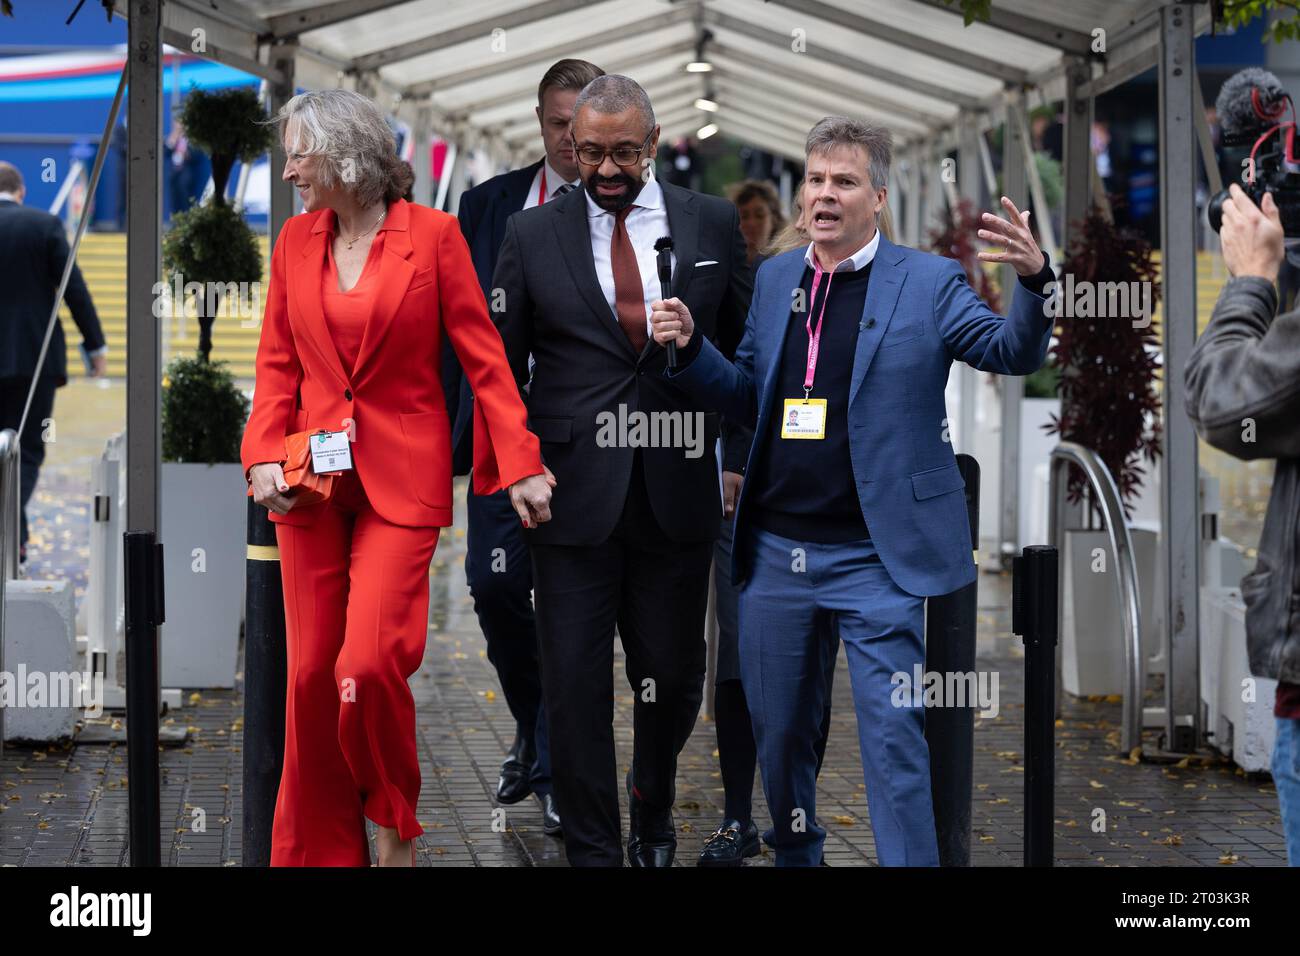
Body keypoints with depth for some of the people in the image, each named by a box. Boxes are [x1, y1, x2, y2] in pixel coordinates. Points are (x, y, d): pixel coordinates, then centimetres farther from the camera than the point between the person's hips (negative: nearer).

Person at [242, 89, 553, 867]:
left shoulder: (433, 234, -5)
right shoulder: (296, 241, 7)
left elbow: (483, 355, -4)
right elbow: (278, 363, 10)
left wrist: (520, 465, -8)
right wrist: (265, 455, -6)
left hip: (402, 479, -4)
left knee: (370, 665, -14)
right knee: (311, 672, 4)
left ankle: (398, 821, 12)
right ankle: (321, 850, 17)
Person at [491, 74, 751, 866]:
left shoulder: (712, 224, 5)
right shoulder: (532, 235, 2)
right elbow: (499, 367, 7)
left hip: (678, 495, 1)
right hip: (573, 496, -1)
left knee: (673, 677, 11)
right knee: (576, 683, -1)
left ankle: (654, 813, 37)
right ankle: (594, 850, 9)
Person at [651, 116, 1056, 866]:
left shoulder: (927, 282, -3)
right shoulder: (775, 278, 11)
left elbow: (1013, 354, -13)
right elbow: (750, 398, 16)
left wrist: (1034, 280, -32)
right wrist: (690, 348, -2)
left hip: (873, 557, -5)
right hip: (777, 550, 5)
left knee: (893, 736, -6)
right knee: (778, 733, 15)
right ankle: (796, 857, 34)